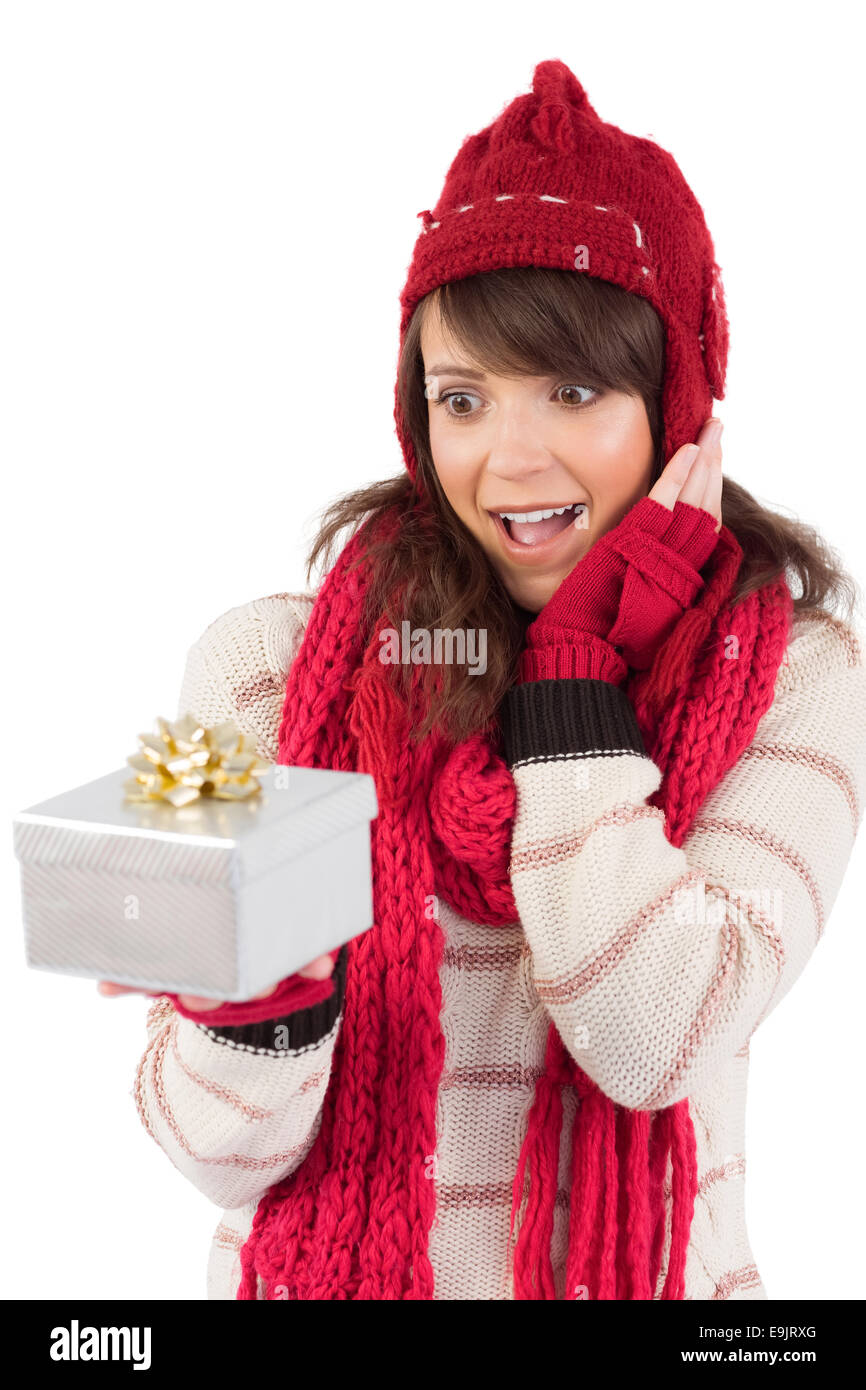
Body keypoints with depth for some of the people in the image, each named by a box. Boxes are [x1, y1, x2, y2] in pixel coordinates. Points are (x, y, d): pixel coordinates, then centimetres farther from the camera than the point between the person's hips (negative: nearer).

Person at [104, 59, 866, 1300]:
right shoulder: (269, 662, -7)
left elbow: (655, 1043, -15)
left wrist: (578, 664, -13)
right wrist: (252, 985, -25)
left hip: (650, 1275, 0)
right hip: (326, 1271, 1)